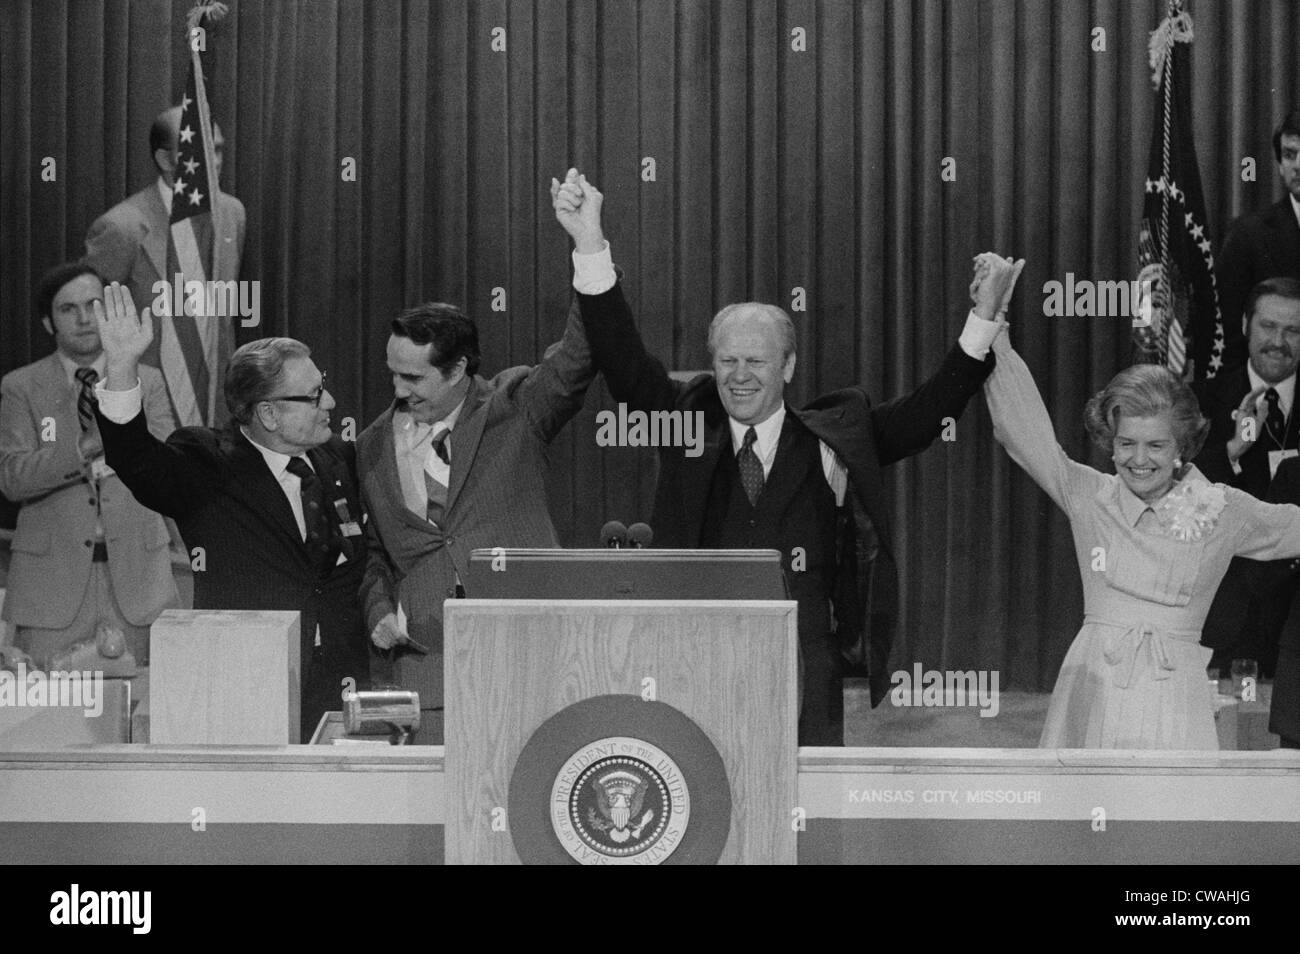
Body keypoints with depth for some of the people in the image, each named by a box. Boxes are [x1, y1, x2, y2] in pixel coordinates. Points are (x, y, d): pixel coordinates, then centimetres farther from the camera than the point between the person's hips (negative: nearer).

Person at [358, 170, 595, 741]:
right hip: (423, 663, 3)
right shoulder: (373, 447, 14)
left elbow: (581, 352, -10)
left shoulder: (514, 409, 4)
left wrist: (588, 244, -22)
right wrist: (380, 613, 5)